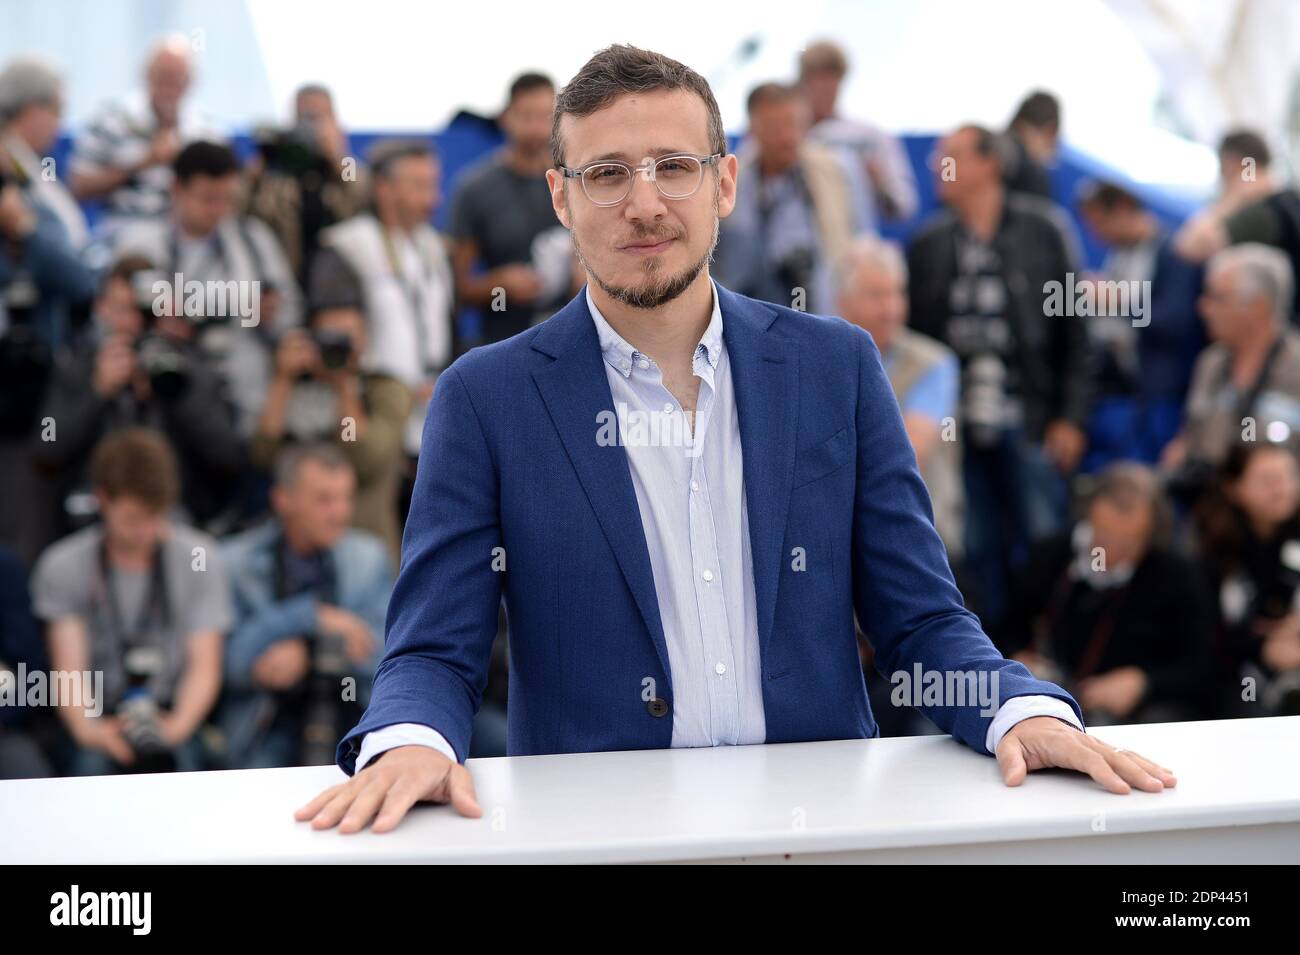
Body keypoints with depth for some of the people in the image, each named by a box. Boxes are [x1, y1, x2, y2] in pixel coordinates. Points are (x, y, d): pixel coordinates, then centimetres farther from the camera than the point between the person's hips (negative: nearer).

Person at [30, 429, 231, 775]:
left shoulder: (199, 558, 1)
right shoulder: (62, 567, -1)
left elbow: (204, 666, -3)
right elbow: (69, 671, -7)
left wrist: (180, 723, -24)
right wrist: (87, 729, -28)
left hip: (173, 720, 0)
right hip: (101, 727, 0)